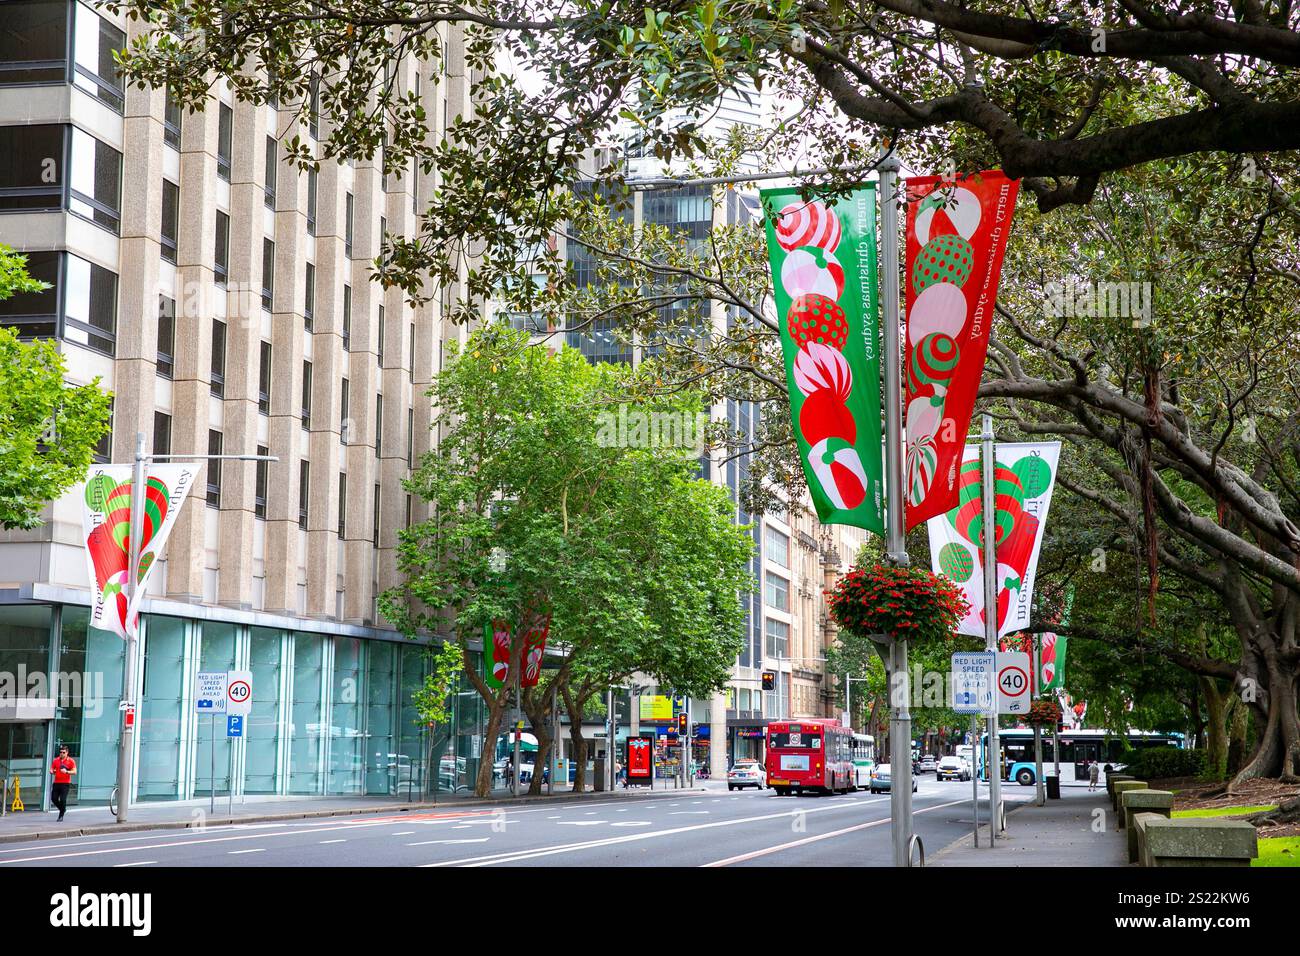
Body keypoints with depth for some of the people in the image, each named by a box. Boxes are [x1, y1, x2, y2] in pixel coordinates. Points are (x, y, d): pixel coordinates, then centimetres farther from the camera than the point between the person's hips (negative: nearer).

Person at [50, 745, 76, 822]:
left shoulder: (71, 761, 0)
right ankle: (63, 809, 26)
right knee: (54, 798, -1)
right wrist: (52, 771, -6)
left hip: (65, 783, -5)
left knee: (62, 800, -10)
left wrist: (66, 772, -23)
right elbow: (51, 769, 18)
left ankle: (61, 816, 2)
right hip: (56, 783, 5)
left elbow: (74, 771, -6)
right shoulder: (56, 760, 13)